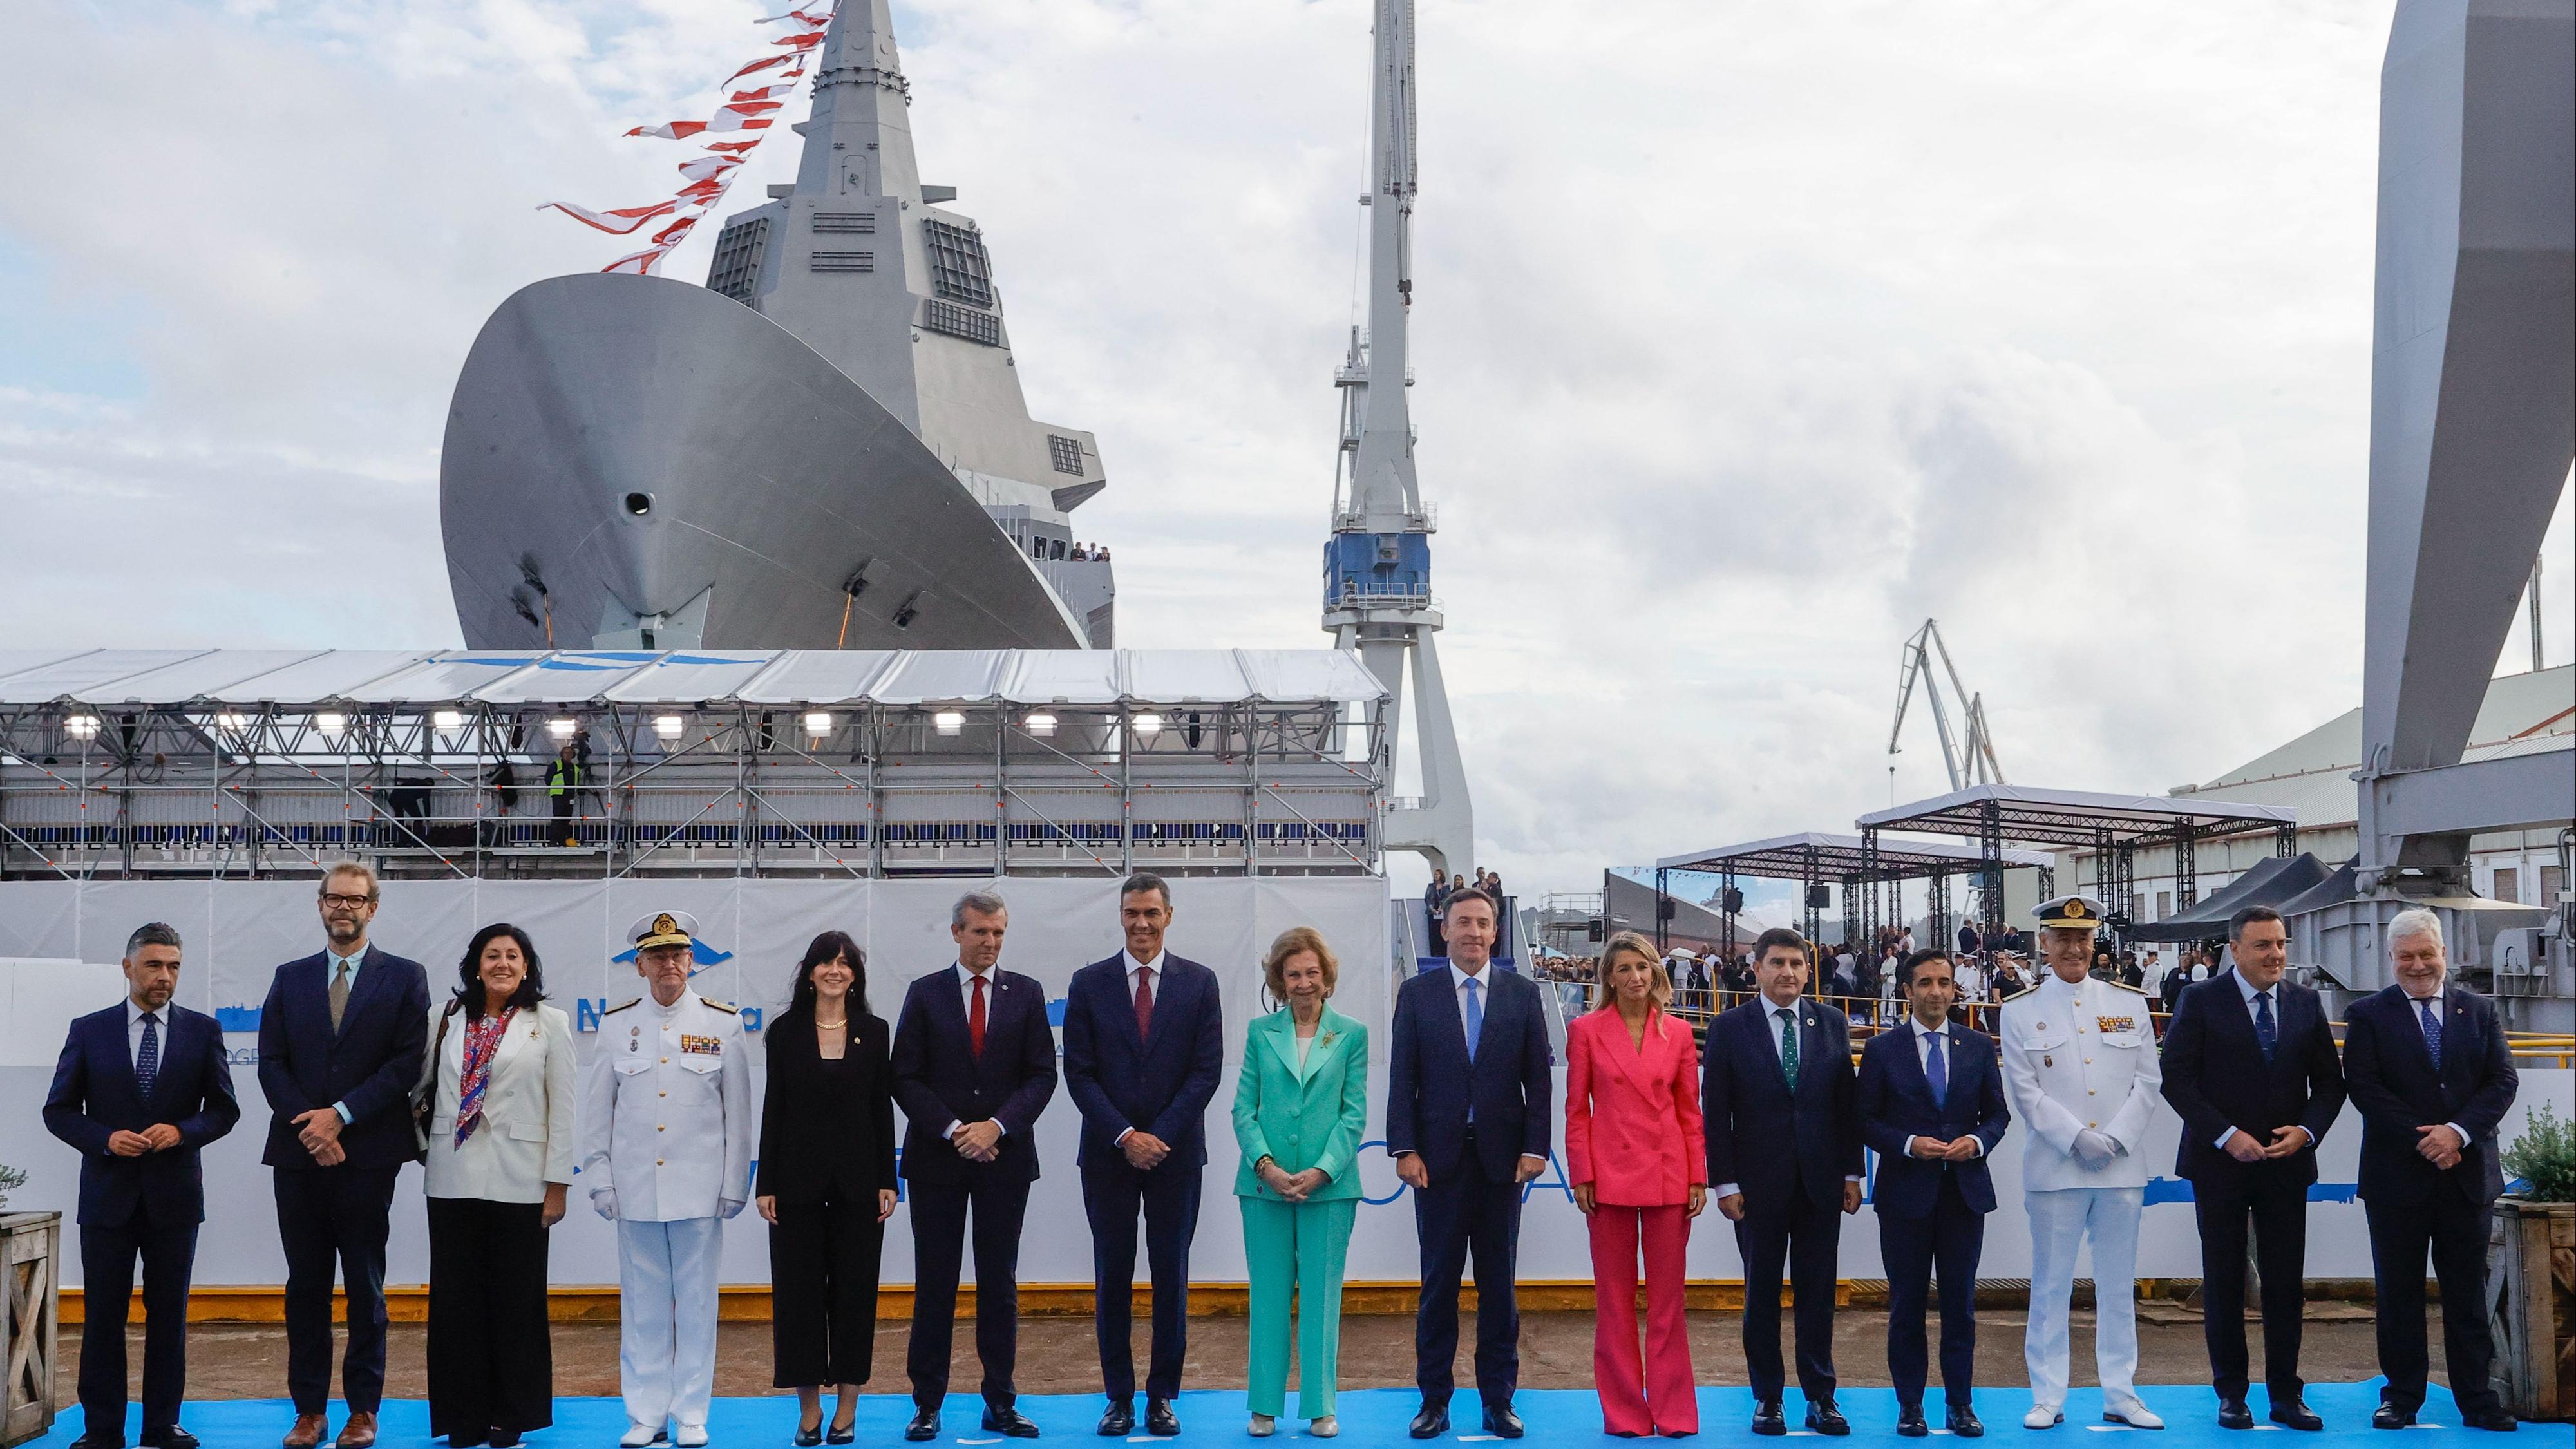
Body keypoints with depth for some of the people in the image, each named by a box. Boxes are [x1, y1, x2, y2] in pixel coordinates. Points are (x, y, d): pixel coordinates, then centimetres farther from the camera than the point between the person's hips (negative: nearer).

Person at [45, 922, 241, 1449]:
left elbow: (225, 1109, 3)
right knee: (104, 1314, 3)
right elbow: (58, 1110, 3)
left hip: (174, 1196, 0)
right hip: (108, 1194, 0)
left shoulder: (202, 1030, 3)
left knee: (169, 1314, 5)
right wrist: (105, 1139, -14)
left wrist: (181, 1131, -15)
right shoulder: (88, 1030, 2)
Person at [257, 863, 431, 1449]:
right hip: (298, 1156, 3)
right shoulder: (290, 979, 12)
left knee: (365, 1288, 3)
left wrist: (341, 1115, -13)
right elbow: (272, 1063, 5)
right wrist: (308, 1126, -9)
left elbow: (407, 1063, -6)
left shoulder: (405, 978, 3)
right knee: (306, 1286, 6)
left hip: (367, 1154, -3)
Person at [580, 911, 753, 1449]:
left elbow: (737, 1113, 3)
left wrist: (734, 1184, 0)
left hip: (699, 1189, -1)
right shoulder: (616, 1025, 6)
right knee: (642, 1305, 6)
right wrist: (600, 1180, 3)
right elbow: (598, 1112, 8)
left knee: (696, 1303, 3)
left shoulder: (722, 1023, 2)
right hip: (635, 1188, 1)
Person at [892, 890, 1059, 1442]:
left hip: (1004, 1156, 1)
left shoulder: (1026, 993, 5)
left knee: (1000, 1284, 6)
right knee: (935, 1284, 4)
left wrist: (997, 1126, -12)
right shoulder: (925, 994, 3)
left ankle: (1000, 1404, 13)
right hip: (937, 1158, -1)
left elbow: (1042, 1074, 1)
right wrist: (953, 1130, -12)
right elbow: (906, 1079, -2)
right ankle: (927, 1405, 10)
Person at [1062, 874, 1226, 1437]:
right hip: (1108, 1154, 0)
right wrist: (1124, 1136, -10)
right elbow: (1078, 1072, -1)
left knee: (1171, 1277, 4)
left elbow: (1207, 1070, -2)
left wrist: (1159, 1136, -10)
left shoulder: (1199, 982, 2)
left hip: (1175, 1153, 0)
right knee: (1112, 1279, 4)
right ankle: (1119, 1397, 13)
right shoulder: (1089, 983, 3)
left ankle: (1162, 1396, 14)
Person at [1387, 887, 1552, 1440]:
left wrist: (1535, 1147, -5)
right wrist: (1405, 1149, -7)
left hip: (1501, 1157, 1)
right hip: (1438, 1156, -1)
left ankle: (1498, 1400, 14)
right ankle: (1434, 1400, 11)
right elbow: (1402, 1077, 1)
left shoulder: (1522, 995, 5)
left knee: (1499, 1283, 6)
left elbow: (1538, 1078, 4)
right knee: (1439, 1282, 4)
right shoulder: (1417, 993, 3)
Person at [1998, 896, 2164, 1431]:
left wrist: (2114, 1139, -9)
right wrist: (2078, 1139, -13)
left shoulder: (2130, 1003, 8)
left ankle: (2120, 1395, 17)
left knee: (2119, 1286, 8)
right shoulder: (2020, 1010, 2)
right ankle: (2048, 1398, 10)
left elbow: (2148, 1082, 4)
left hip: (2122, 1167, 2)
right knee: (2051, 1287, 3)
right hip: (2054, 1168, -2)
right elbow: (2024, 1092, -3)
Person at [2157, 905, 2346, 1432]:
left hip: (2287, 1159, 3)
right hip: (2220, 1161, -3)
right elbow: (2176, 1079, -8)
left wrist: (2307, 1129, -8)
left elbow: (2329, 1081, 10)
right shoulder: (2201, 1002, -4)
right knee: (2223, 1280, 4)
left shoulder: (2306, 1004, 7)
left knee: (2287, 1281, 5)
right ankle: (2231, 1394, 13)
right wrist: (2226, 1136, -16)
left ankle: (2286, 1395, 14)